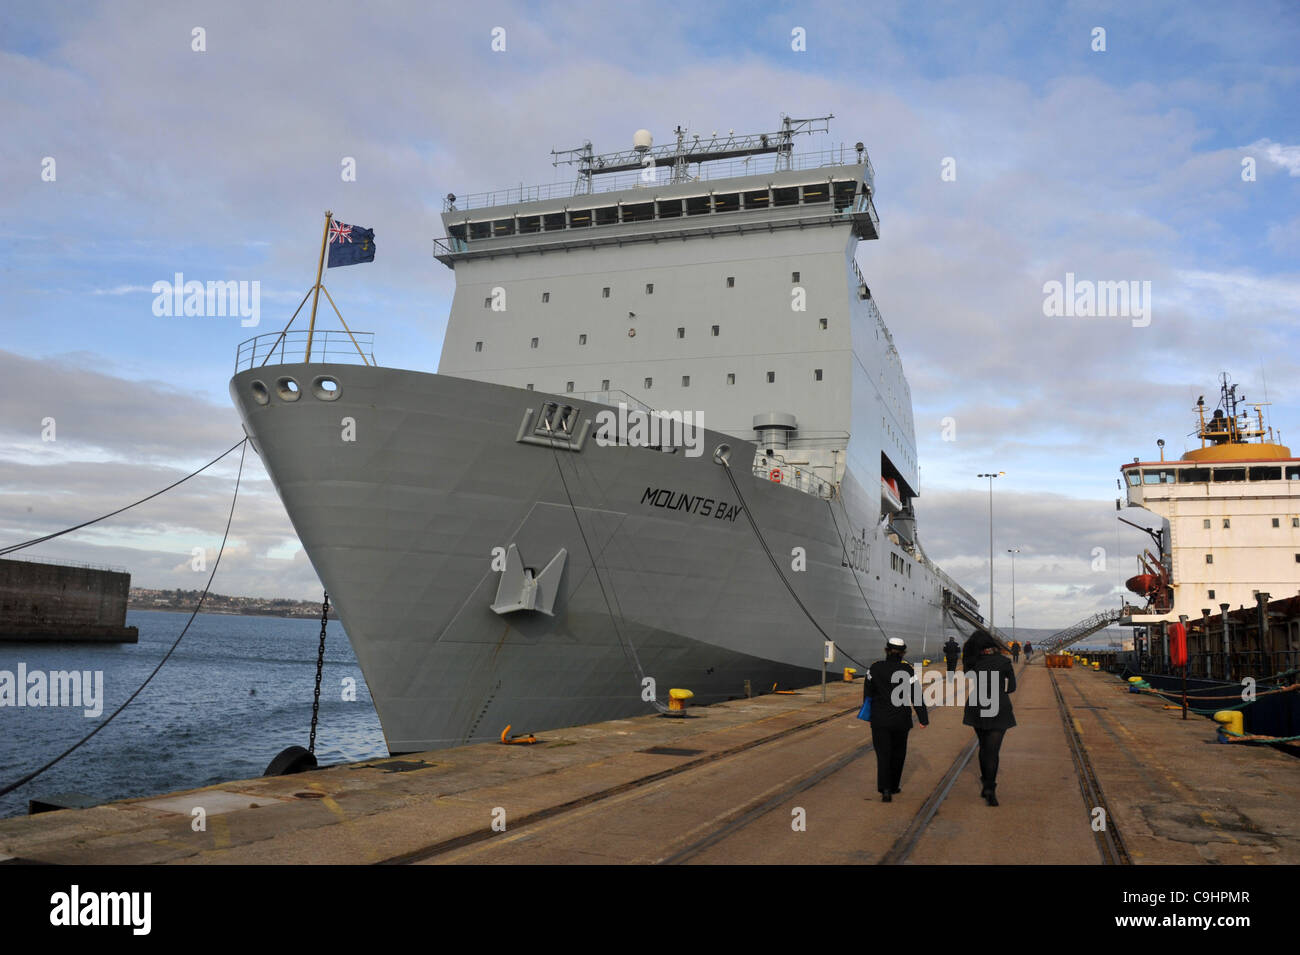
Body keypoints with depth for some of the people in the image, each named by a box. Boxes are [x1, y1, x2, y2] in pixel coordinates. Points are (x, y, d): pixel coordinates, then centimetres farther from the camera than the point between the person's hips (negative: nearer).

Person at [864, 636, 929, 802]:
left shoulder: (875, 668, -4)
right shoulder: (907, 670, -9)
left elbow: (868, 693, 4)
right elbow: (916, 695, -10)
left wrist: (868, 713, 18)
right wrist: (923, 719, -5)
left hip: (879, 720, 0)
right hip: (901, 720, 0)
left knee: (883, 754, 2)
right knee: (898, 753, 18)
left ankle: (885, 789, -14)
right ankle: (894, 786, 29)